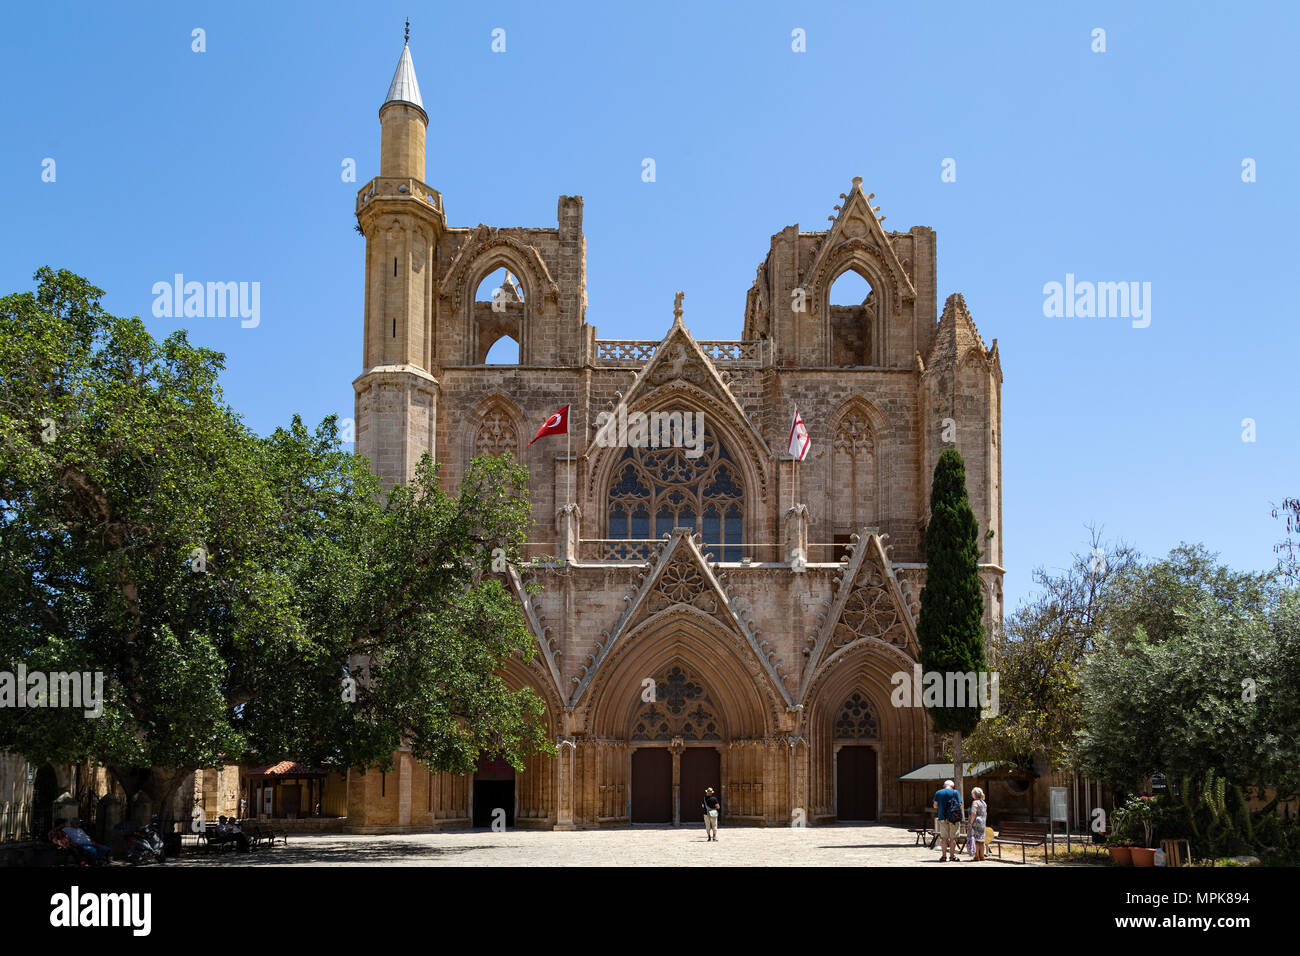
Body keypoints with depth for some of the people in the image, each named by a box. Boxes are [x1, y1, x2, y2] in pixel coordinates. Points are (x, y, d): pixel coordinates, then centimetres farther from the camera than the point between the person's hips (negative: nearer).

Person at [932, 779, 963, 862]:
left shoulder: (938, 793, 6)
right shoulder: (955, 792, 0)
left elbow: (935, 806, 3)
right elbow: (959, 804, -5)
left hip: (942, 818, 2)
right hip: (954, 818, -2)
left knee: (944, 837, 5)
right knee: (953, 837, 3)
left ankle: (944, 856, 3)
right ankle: (952, 856, 4)